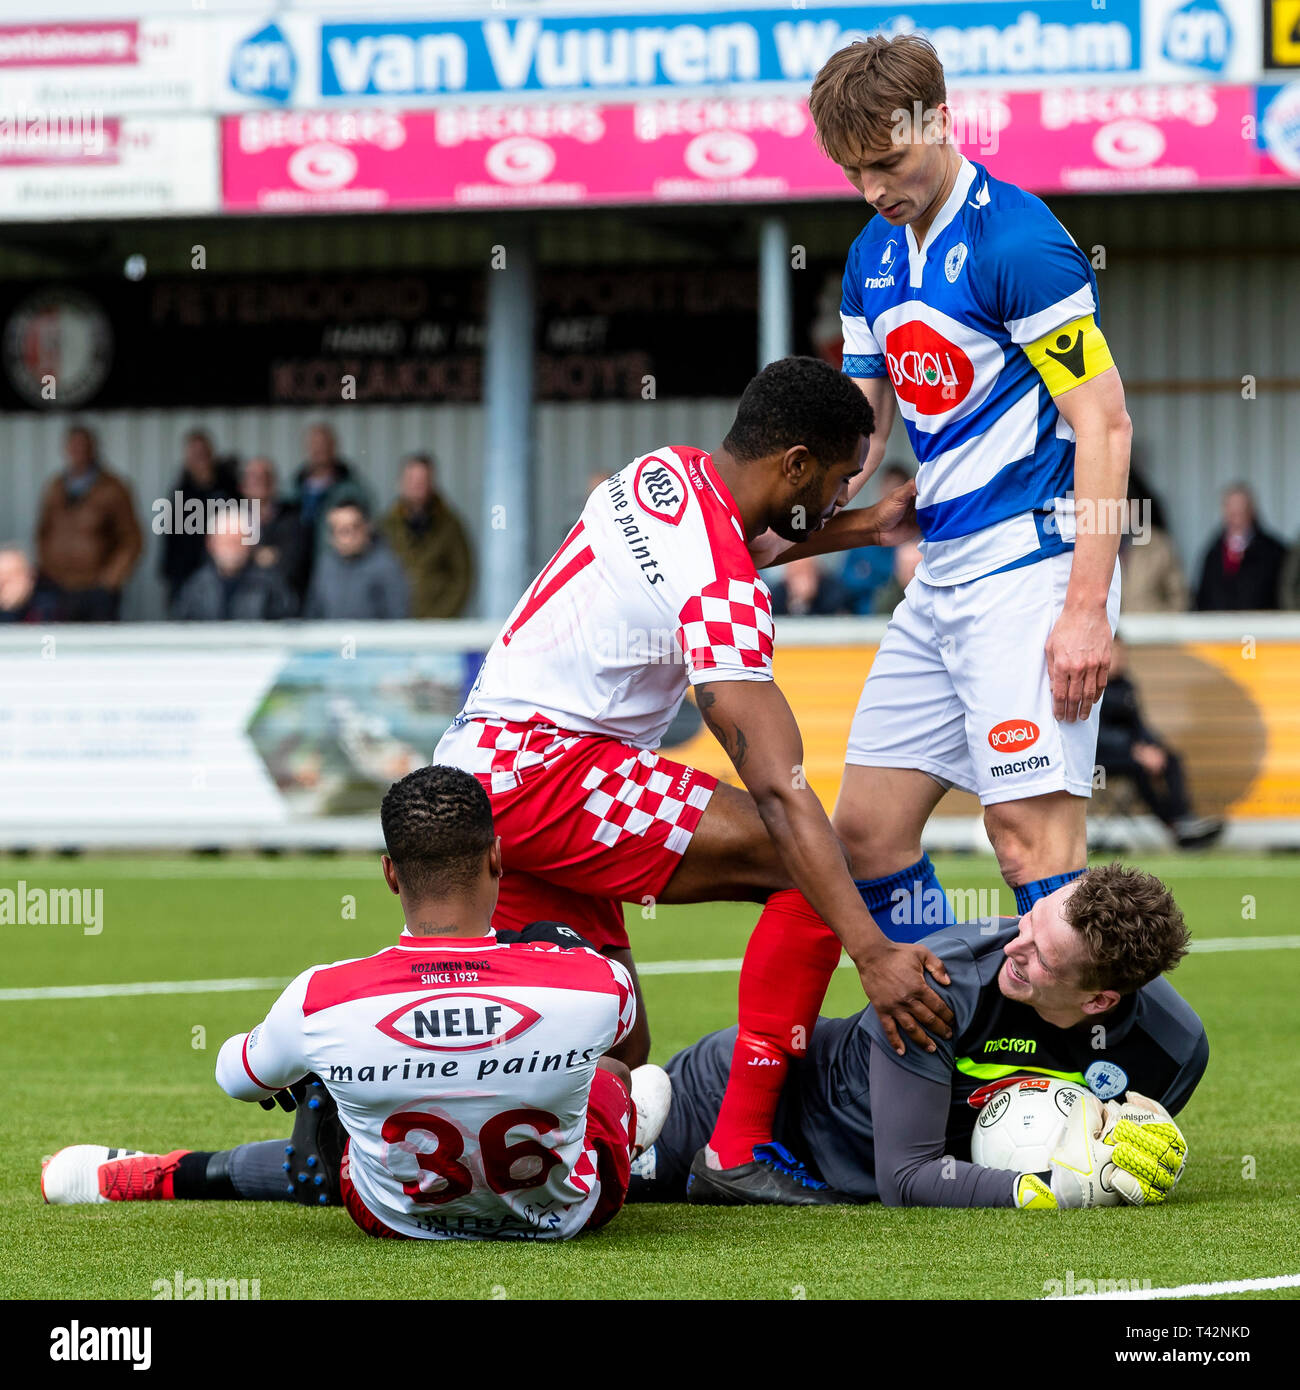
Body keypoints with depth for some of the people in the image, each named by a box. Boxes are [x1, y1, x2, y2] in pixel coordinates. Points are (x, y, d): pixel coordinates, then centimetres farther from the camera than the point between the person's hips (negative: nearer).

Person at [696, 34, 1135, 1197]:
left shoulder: (1017, 241, -13)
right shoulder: (874, 260, 13)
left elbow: (1103, 423, -15)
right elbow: (858, 433, 20)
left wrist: (1087, 608, -19)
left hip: (1032, 565, -9)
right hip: (940, 576, 9)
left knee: (1031, 833, -15)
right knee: (867, 829, 7)